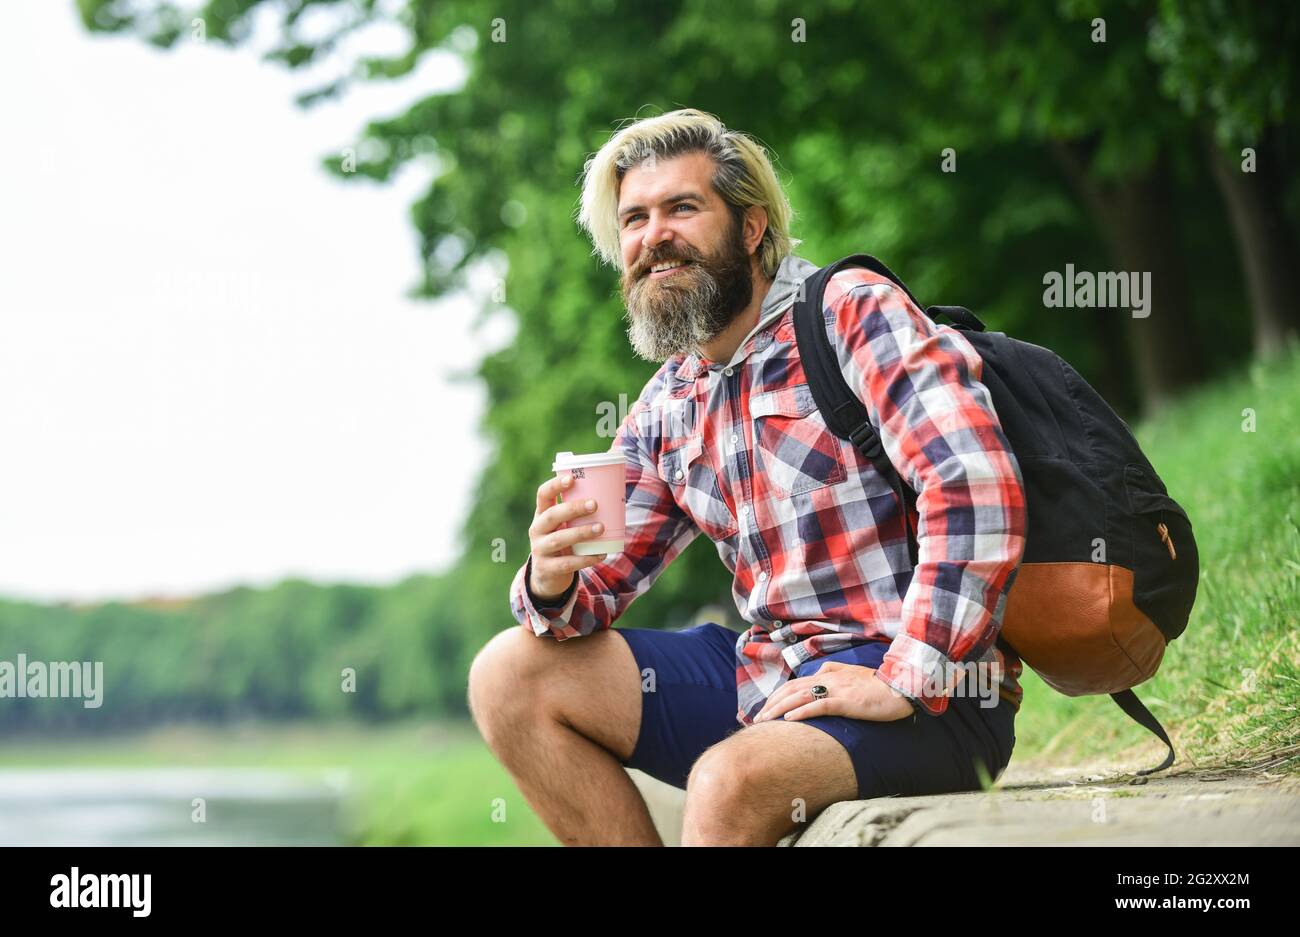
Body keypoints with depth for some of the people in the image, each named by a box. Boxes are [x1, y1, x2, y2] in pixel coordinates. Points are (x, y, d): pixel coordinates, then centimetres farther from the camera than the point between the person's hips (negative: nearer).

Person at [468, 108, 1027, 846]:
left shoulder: (854, 311, -9)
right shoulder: (667, 408, 14)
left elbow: (979, 490, -22)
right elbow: (596, 585, 14)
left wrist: (905, 683, -24)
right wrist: (554, 580, -11)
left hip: (924, 700, -8)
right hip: (769, 675, 8)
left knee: (731, 780, -35)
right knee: (510, 676, 1)